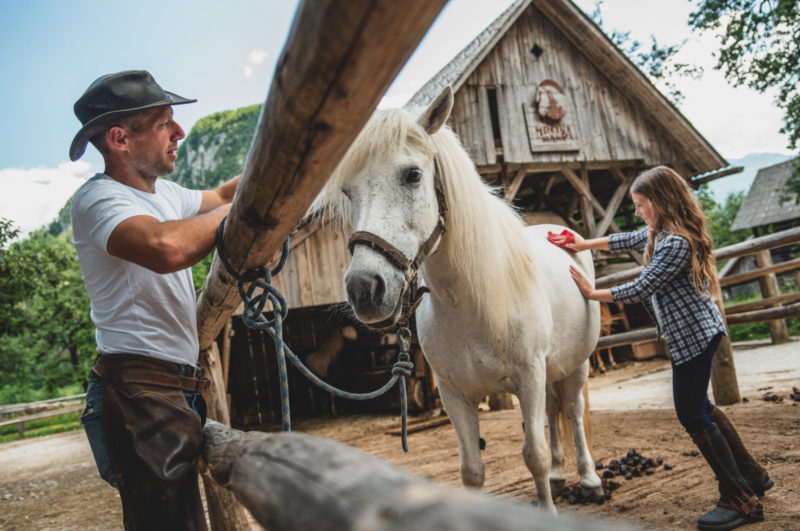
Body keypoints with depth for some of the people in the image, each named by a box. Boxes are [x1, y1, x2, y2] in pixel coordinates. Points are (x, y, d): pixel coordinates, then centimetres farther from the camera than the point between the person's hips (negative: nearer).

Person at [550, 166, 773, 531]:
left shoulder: (675, 244, -22)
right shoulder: (662, 232, 8)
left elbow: (642, 288, -18)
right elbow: (628, 241, 24)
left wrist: (593, 293, -8)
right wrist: (585, 244, 20)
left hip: (692, 333, -11)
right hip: (695, 331, 11)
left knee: (692, 416, -4)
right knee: (700, 407, 20)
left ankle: (740, 501, 5)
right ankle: (752, 476, 31)